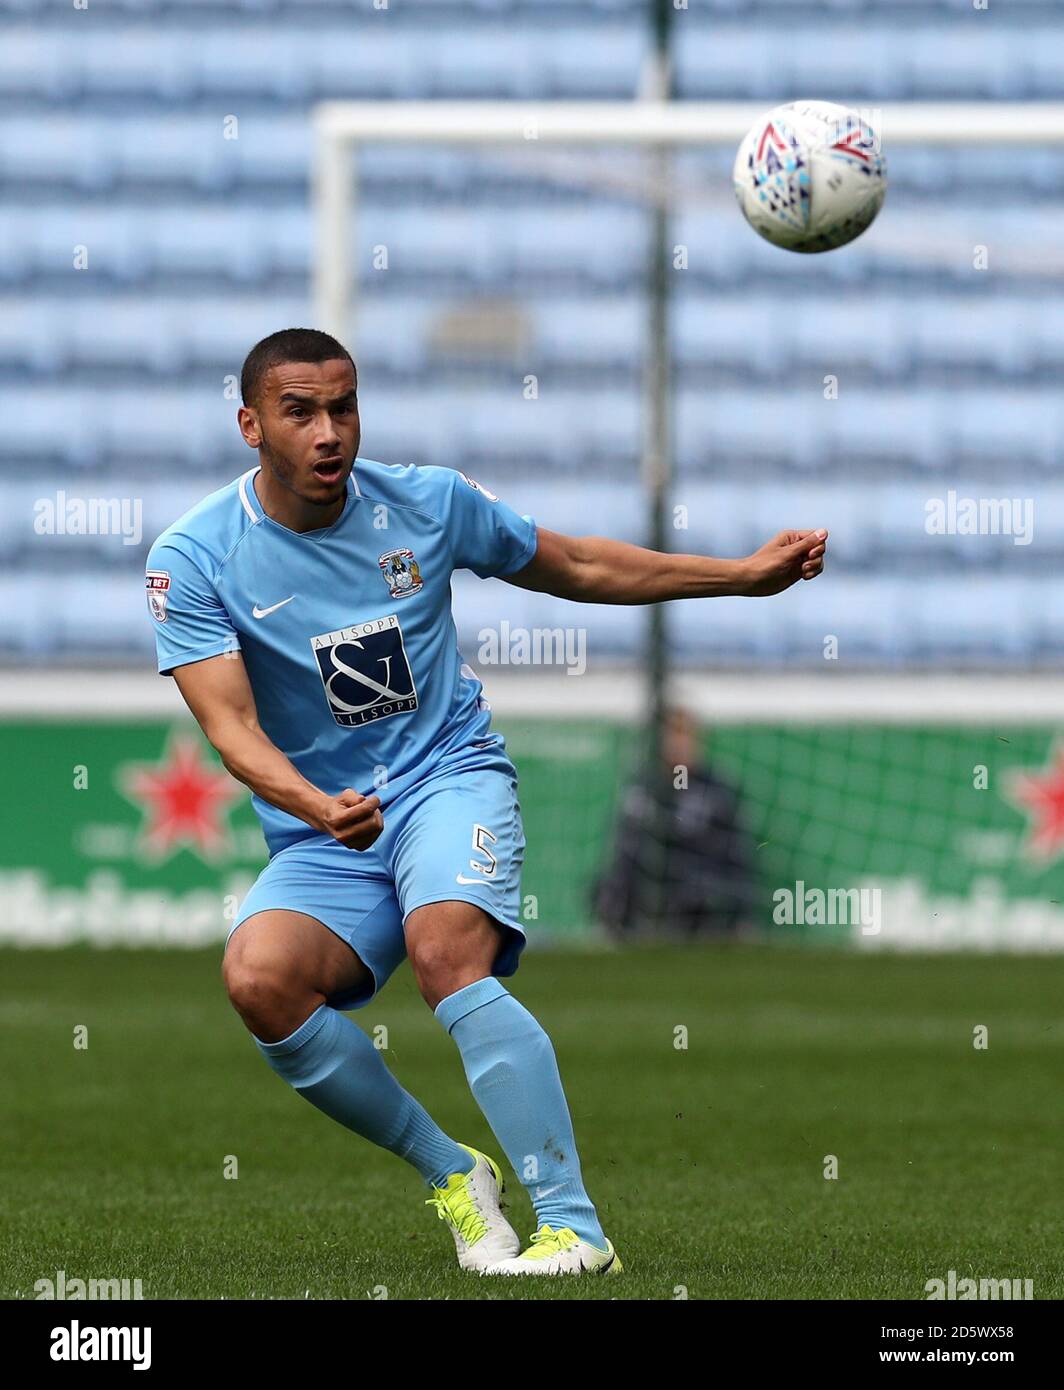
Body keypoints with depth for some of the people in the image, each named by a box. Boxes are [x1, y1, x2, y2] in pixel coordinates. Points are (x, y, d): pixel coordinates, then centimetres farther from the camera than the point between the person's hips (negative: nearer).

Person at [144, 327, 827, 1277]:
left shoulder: (428, 503, 0)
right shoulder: (195, 558, -6)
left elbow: (578, 568, 16)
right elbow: (232, 726, -15)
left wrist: (746, 575, 15)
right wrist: (319, 808, -35)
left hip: (448, 779, -1)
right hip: (319, 839, 1)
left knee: (446, 955, -32)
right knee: (260, 978, -29)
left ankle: (573, 1227, -33)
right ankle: (452, 1174, -9)